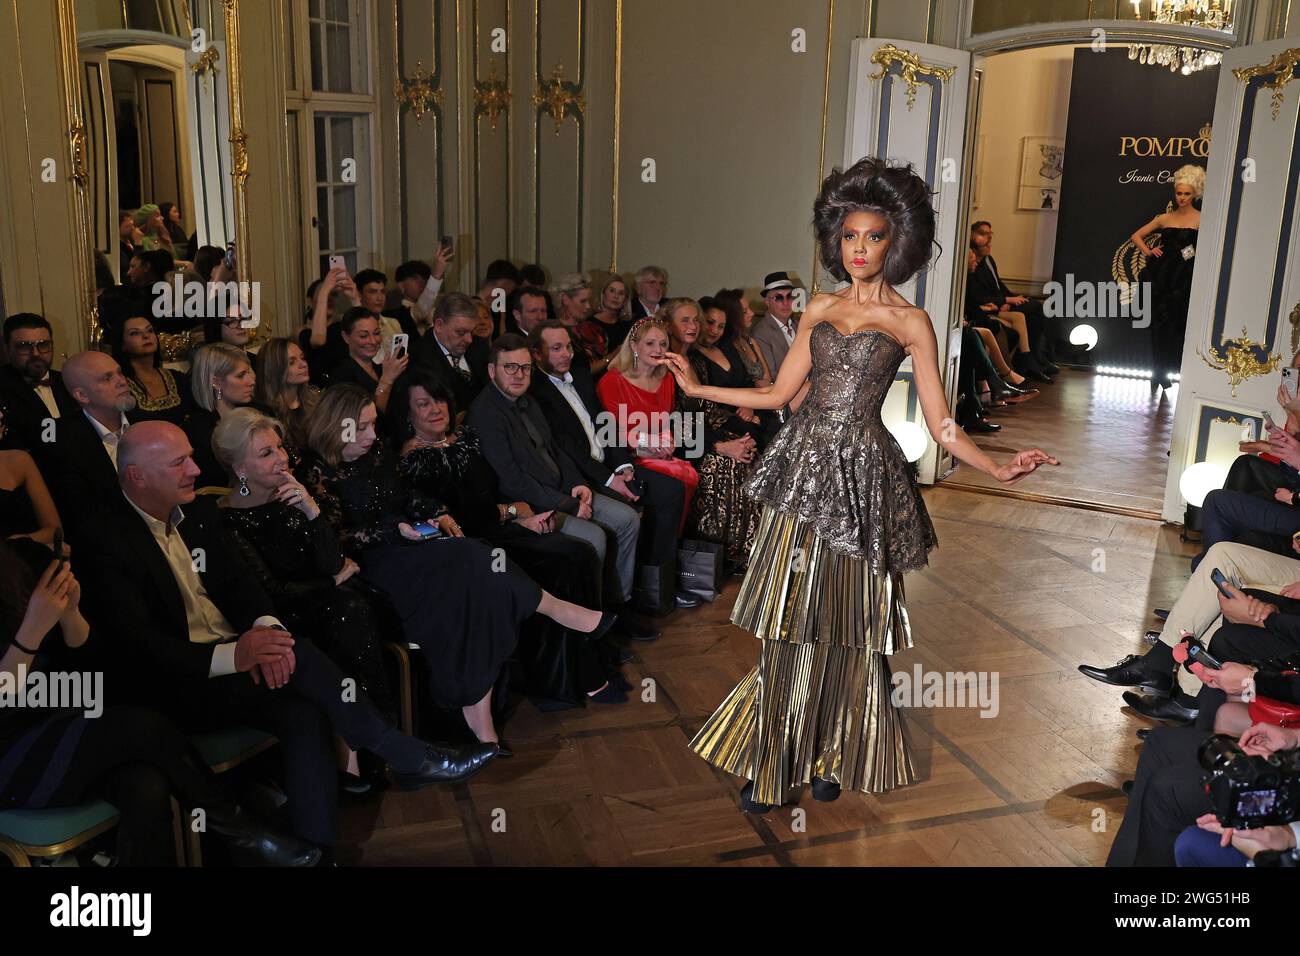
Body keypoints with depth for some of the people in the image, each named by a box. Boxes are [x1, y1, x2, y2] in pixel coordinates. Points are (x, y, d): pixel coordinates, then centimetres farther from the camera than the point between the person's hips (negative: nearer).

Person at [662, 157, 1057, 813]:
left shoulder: (910, 322, 1)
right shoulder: (820, 309, 12)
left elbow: (940, 425, -2)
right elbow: (778, 394, 15)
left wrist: (998, 469, -16)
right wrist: (699, 388, 15)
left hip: (861, 476, -3)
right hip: (803, 469, 3)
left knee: (847, 626, 4)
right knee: (788, 624, 5)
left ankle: (832, 758, 24)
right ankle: (773, 762, 20)